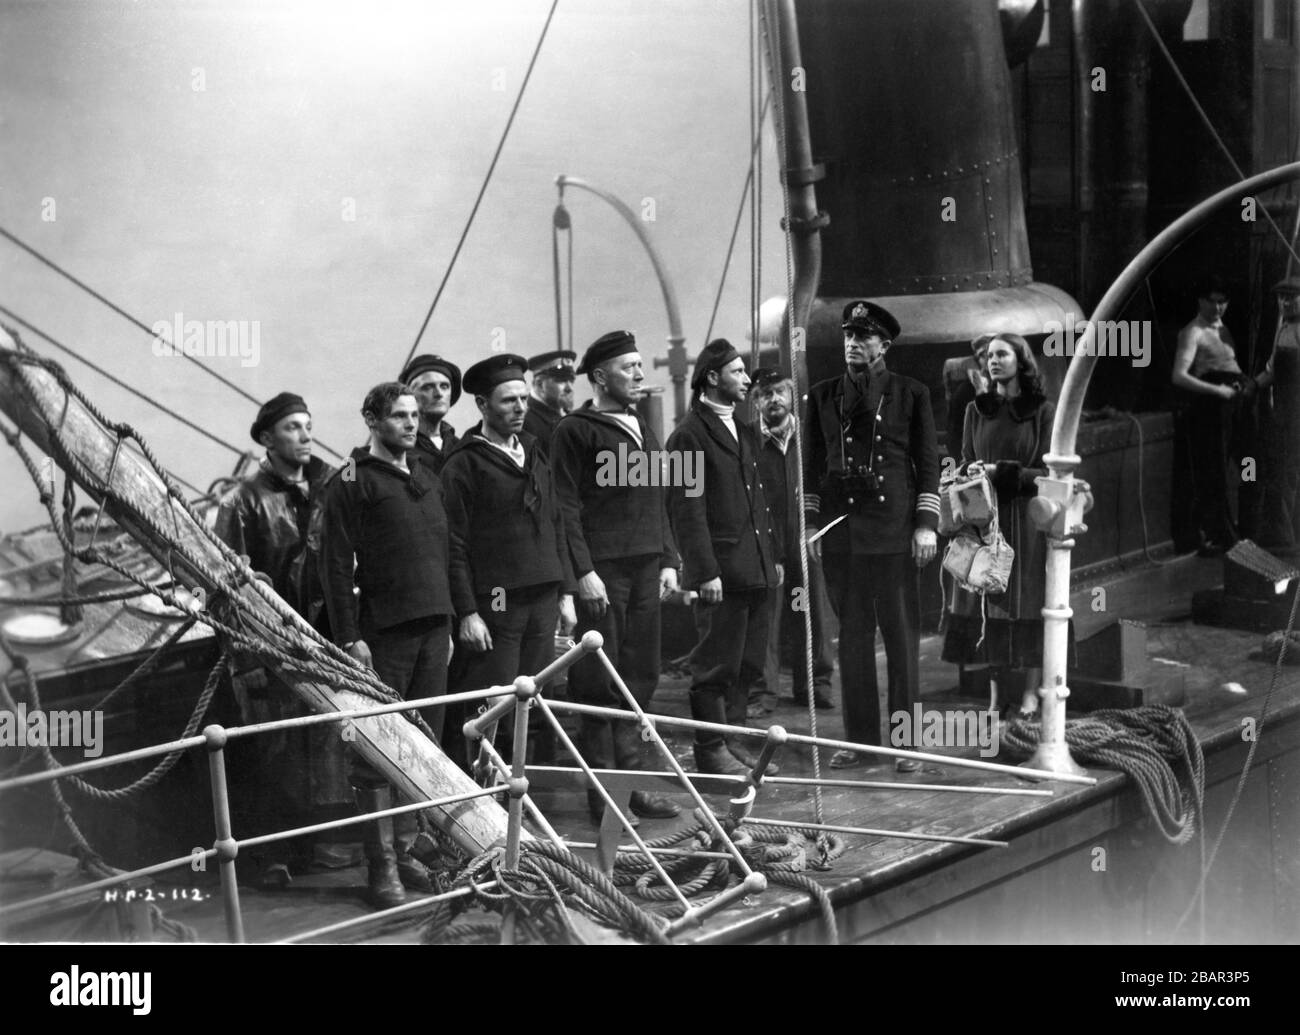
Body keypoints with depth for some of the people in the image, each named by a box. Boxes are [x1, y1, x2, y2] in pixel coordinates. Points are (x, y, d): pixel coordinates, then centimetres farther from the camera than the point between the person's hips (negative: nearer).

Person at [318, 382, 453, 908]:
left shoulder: (428, 479, 19)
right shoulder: (351, 483, -4)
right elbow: (336, 565, -9)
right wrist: (349, 637, -14)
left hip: (432, 628, 7)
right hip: (383, 632, -7)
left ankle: (406, 850, 17)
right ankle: (382, 867, -1)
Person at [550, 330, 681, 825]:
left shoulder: (641, 427, 20)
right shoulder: (576, 430, -5)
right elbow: (567, 507, -10)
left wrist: (668, 560, 15)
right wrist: (584, 571, -16)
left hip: (646, 568, 7)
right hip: (602, 571, -7)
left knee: (640, 680, 9)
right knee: (601, 686, -4)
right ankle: (604, 794, 1)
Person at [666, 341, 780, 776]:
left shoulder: (744, 432, 19)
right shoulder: (689, 435, -9)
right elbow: (688, 509, -14)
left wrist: (773, 557, 17)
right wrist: (705, 571, -18)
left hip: (755, 569, 8)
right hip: (722, 571, -8)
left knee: (747, 664, 12)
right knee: (717, 665, -2)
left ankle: (735, 742, 20)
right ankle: (711, 750, 6)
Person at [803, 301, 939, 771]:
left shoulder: (911, 394, 4)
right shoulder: (822, 396, 10)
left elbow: (928, 462, 4)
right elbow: (812, 463, 12)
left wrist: (926, 523, -4)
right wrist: (810, 521, 5)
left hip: (894, 532, -2)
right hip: (841, 530, 2)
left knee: (902, 635, 0)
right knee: (852, 636, 6)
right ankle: (859, 739, 13)